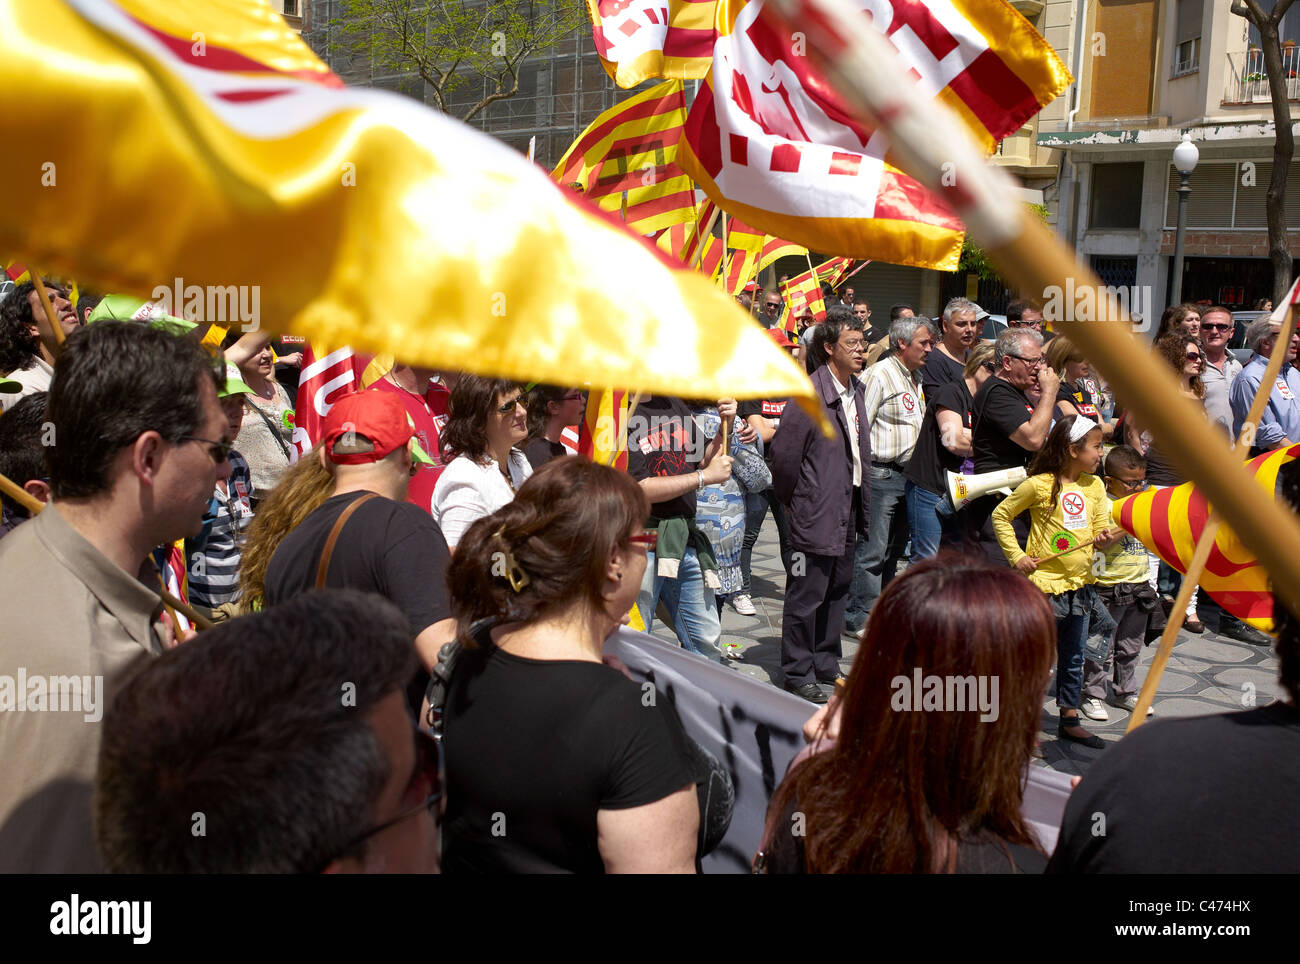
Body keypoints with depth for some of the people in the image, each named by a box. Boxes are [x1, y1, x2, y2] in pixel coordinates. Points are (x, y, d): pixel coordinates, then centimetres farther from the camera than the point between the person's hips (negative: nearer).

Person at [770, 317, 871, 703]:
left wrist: (861, 509, 15)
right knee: (806, 596, 1)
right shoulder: (810, 394, -16)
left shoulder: (856, 390, 11)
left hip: (848, 510, 8)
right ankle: (798, 674, 12)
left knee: (837, 592, 17)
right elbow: (784, 450, -15)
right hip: (816, 513, -8)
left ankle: (826, 665, 30)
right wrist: (792, 500, -4)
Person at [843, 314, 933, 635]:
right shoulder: (879, 374, -10)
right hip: (881, 475, -9)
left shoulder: (917, 378, 17)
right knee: (872, 551, -6)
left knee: (894, 550, 14)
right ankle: (860, 618, 0)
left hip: (908, 475, 9)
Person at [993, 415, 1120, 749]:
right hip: (1045, 583, -6)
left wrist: (1109, 538, -14)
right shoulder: (1039, 485, -12)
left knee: (1073, 658, 15)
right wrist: (1017, 556, -7)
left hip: (1080, 583, 6)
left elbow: (1102, 531, 10)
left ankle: (1069, 720, 27)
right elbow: (1000, 515, -3)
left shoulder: (1095, 486, 6)